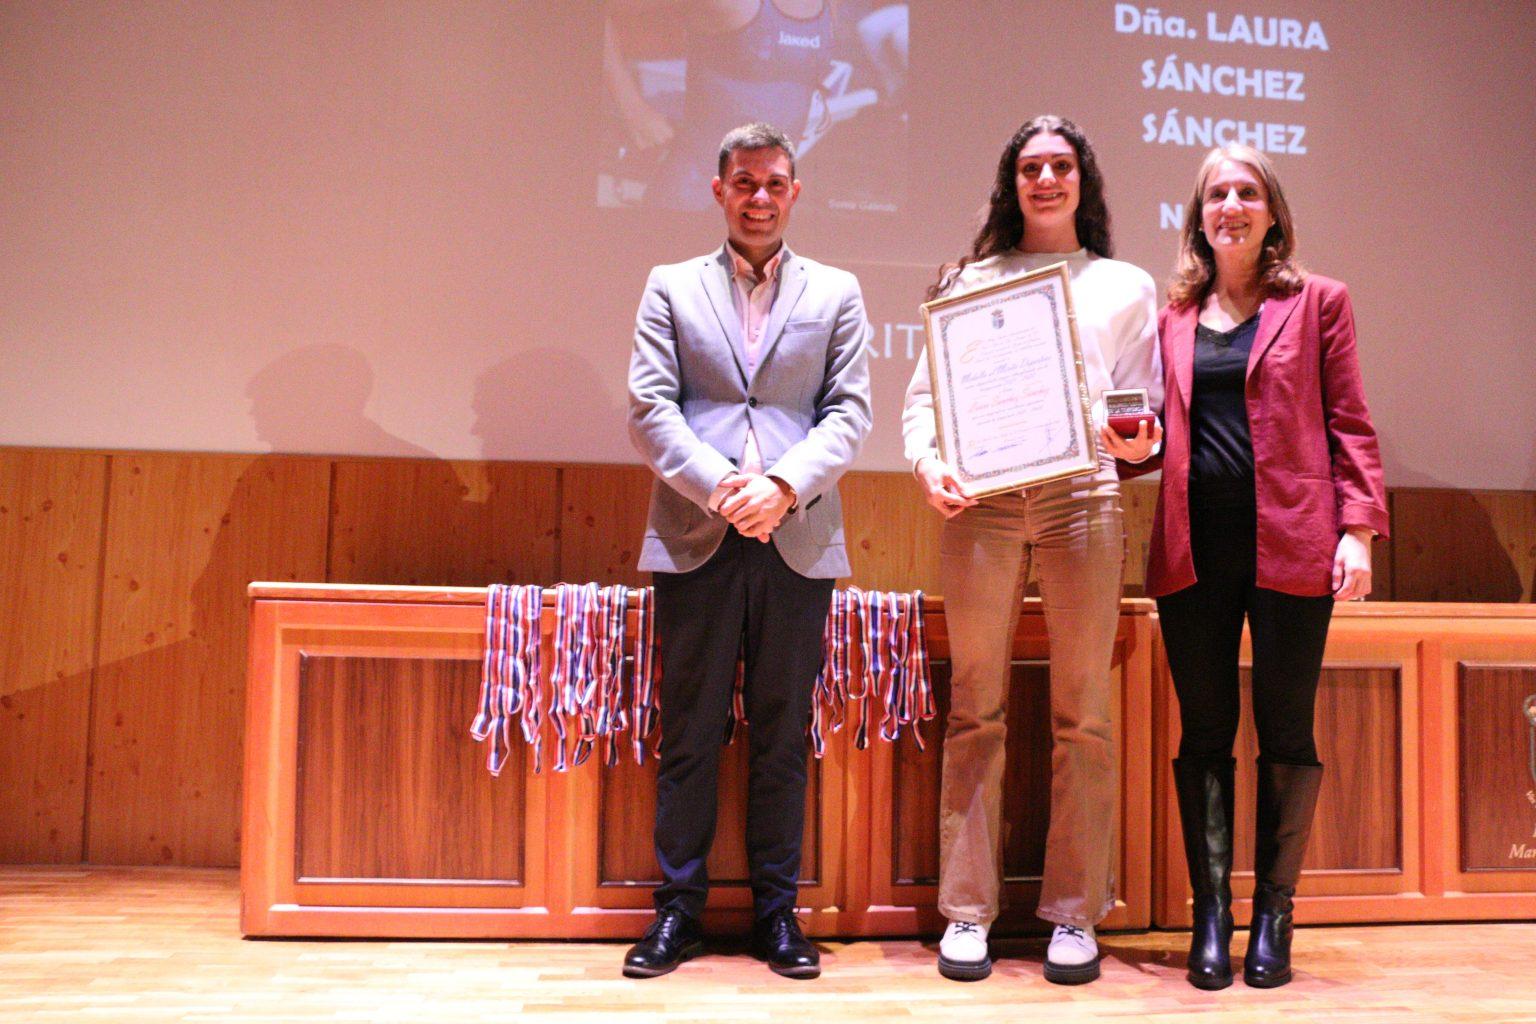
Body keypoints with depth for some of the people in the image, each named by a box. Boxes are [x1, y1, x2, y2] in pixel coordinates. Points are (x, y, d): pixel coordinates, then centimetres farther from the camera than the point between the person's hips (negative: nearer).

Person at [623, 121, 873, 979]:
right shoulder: (672, 287, 11)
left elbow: (850, 411, 3)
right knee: (690, 731, 4)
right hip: (696, 538, 0)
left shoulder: (837, 293, 13)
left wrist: (785, 485, -13)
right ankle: (680, 909, 15)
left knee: (784, 732, 6)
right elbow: (650, 406, 1)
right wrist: (719, 486, -13)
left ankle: (777, 910, 17)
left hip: (798, 541, 1)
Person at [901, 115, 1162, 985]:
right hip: (981, 499, 0)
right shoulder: (970, 280, 18)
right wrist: (928, 462, -8)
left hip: (1084, 496, 0)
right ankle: (968, 911, 9)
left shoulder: (1127, 286, 18)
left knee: (1083, 712, 1)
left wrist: (1137, 444, -9)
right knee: (977, 710, 1)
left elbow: (1151, 411, 14)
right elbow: (924, 392, 11)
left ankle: (1076, 913, 11)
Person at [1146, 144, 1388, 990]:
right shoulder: (1171, 313, 15)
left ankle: (1273, 916, 15)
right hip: (1194, 546, 2)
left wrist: (1358, 528, -5)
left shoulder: (1317, 301, 9)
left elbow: (1348, 424, 4)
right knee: (1204, 731, 5)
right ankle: (1211, 914, 13)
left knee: (1285, 731, 3)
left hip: (1289, 542, -2)